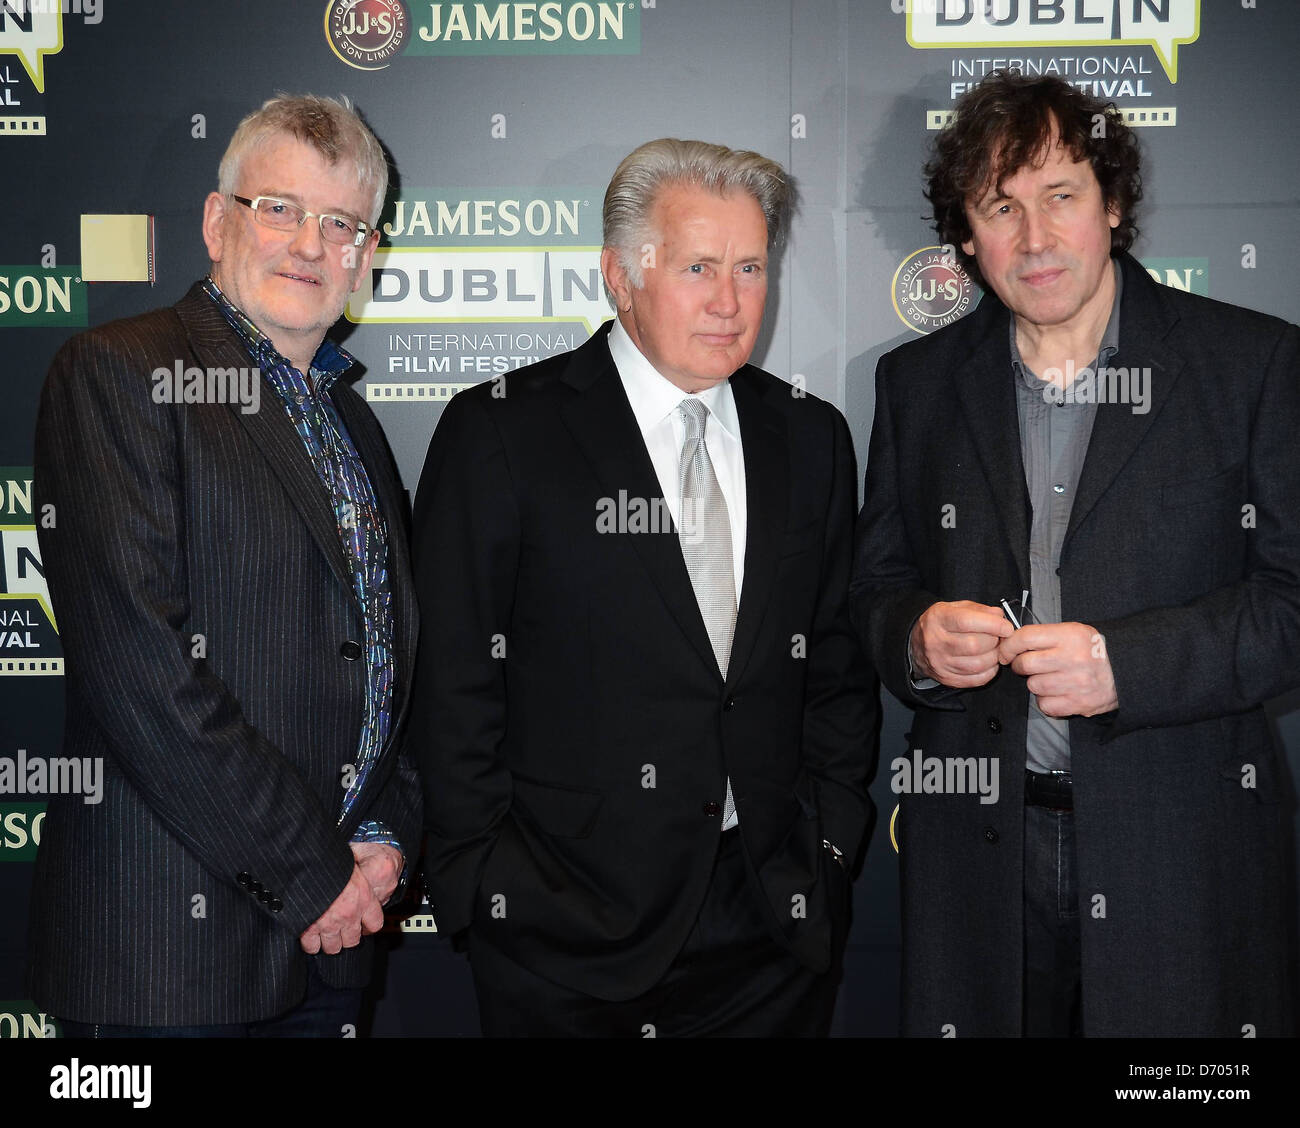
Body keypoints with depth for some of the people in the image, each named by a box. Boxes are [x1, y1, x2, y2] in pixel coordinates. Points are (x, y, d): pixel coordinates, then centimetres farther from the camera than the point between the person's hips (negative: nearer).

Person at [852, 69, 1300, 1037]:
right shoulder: (918, 382, 8)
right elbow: (880, 586, 12)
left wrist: (1125, 663, -19)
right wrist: (918, 639, -11)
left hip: (1181, 848, -2)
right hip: (975, 847, 2)